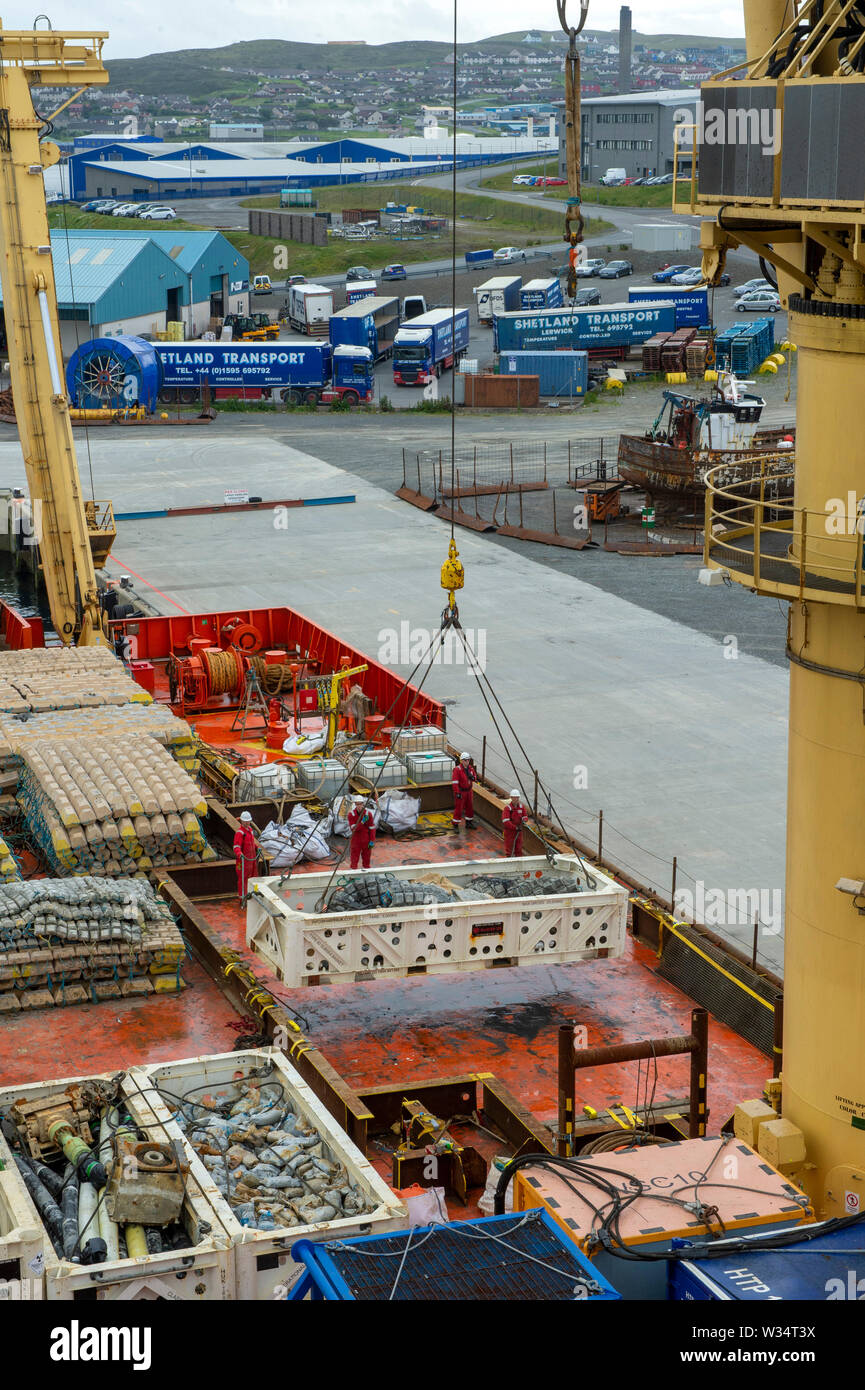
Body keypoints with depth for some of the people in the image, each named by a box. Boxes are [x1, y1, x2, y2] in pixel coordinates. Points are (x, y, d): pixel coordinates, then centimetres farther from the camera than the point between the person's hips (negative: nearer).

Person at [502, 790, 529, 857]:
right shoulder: (507, 807, -18)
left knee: (519, 849, 12)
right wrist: (515, 827, -25)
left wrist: (524, 820, -15)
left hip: (519, 831, 6)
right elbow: (505, 821, -24)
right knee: (509, 849, 2)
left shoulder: (521, 806, 1)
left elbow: (525, 816, 10)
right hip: (509, 831, -6)